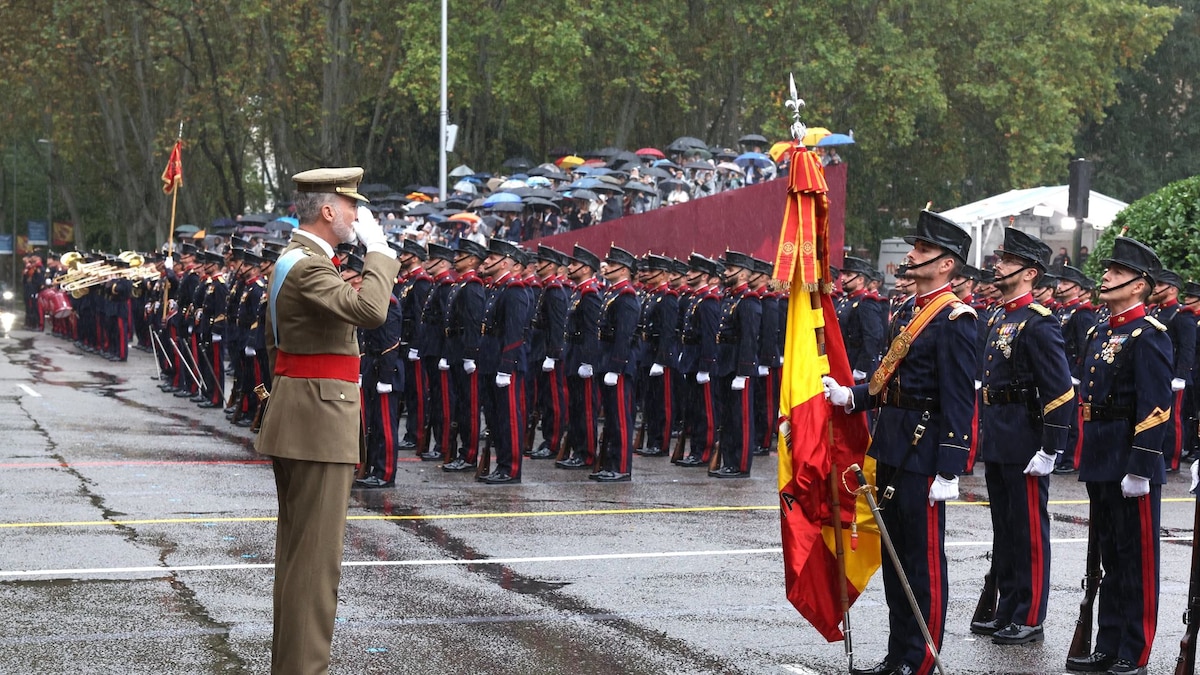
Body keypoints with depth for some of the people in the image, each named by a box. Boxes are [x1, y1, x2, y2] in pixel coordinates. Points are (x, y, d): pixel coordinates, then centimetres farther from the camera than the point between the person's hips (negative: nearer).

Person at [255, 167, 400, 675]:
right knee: (317, 550, -8)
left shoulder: (291, 261, 15)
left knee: (296, 546, 16)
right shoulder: (308, 267, -18)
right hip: (320, 420, -11)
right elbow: (370, 309, -33)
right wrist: (378, 248, -21)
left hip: (294, 416, 11)